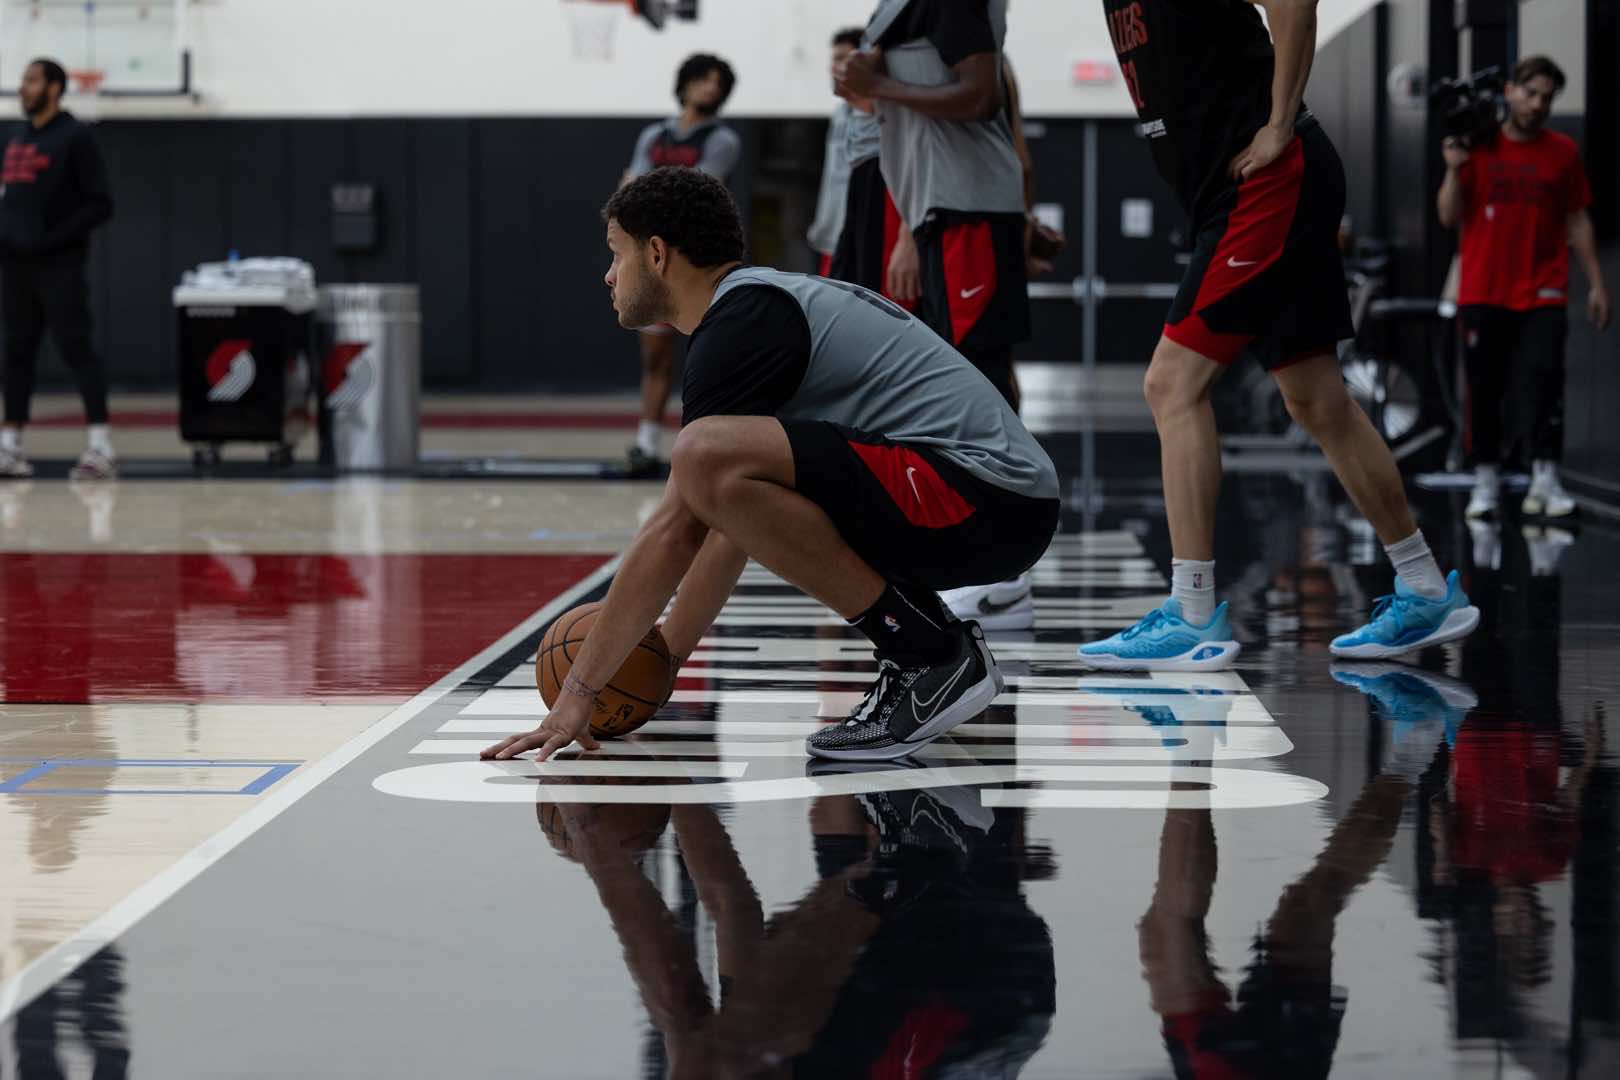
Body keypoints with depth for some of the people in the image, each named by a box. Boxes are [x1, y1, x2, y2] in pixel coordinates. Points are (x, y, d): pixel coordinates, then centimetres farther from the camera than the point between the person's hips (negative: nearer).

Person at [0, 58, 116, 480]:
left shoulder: (74, 138, -6)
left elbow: (100, 204, -10)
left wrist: (53, 239, -17)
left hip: (59, 266, -7)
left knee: (76, 349, -8)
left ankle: (101, 446, -9)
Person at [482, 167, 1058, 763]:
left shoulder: (742, 318, -8)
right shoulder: (766, 300, 22)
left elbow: (676, 530, -11)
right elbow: (737, 517, 31)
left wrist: (578, 693, -6)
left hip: (985, 494, -11)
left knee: (711, 457, -25)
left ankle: (932, 656, -15)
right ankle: (931, 640, 11)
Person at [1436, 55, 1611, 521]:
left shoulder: (1563, 152, 5)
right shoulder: (1477, 146, 2)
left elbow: (1576, 220, 10)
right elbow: (1449, 218, 2)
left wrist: (1596, 282, 6)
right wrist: (1455, 169, -14)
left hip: (1542, 294, 0)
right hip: (1483, 292, 0)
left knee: (1545, 377, -14)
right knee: (1484, 389, 2)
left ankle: (1545, 478, -14)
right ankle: (1486, 479, 10)